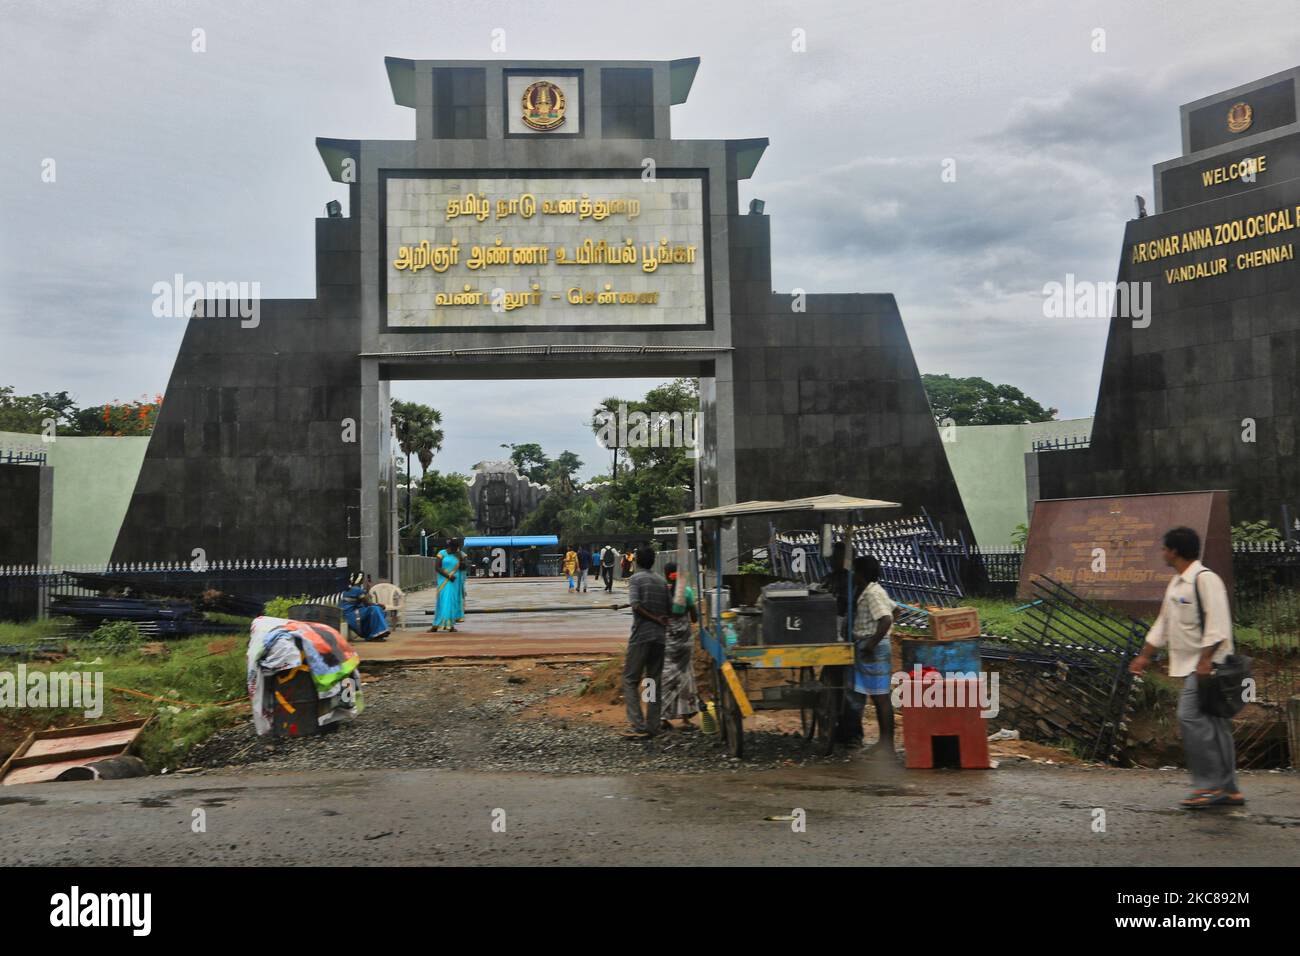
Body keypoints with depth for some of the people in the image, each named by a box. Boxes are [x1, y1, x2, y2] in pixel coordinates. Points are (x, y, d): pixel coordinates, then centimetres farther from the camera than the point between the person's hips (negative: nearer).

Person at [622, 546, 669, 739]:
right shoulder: (662, 581, 13)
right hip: (659, 637, 5)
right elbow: (667, 610, 13)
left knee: (630, 680, -1)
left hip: (641, 636, -5)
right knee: (655, 681, 10)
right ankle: (652, 727, 8)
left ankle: (639, 727, -10)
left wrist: (656, 619, -10)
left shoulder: (636, 579, -3)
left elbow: (635, 605, -16)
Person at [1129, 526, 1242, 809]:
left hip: (1206, 663, -9)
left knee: (1190, 716, -15)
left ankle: (1209, 785, -8)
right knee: (1214, 724, 11)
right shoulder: (1176, 583, 17)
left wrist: (1206, 660, -25)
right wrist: (1144, 656, 23)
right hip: (1191, 666, 9)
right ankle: (1228, 790, 16)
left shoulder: (1205, 579, -13)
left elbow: (1217, 623, -20)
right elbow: (1163, 623, 23)